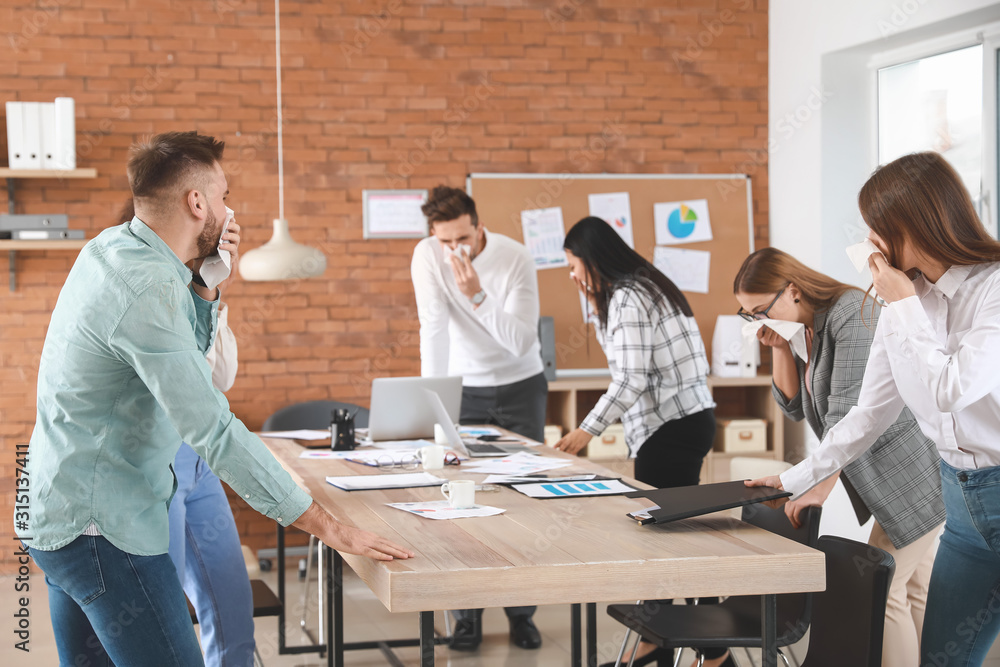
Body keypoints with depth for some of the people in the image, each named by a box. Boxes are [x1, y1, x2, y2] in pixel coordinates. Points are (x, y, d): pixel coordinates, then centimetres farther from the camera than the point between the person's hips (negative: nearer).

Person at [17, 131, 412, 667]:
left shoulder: (109, 248, 6)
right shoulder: (147, 287, -24)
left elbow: (190, 350, 19)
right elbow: (214, 431, -29)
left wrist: (204, 278, 3)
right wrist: (327, 527, -29)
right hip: (102, 527, -10)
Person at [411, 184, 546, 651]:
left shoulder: (515, 258, -19)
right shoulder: (428, 256, -15)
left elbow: (520, 342, -25)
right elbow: (434, 328, -21)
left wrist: (477, 295, -37)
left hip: (520, 387, -1)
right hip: (464, 388, 1)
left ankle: (521, 613, 10)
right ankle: (467, 616, 7)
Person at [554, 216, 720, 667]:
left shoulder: (627, 297, -15)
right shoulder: (642, 286, 17)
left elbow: (632, 379, -20)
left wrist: (587, 430, -16)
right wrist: (598, 307, 14)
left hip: (671, 426, -10)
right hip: (685, 420, 10)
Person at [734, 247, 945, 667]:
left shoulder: (850, 314, -19)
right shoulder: (806, 327, 9)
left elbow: (849, 412, -24)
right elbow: (795, 407, 12)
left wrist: (821, 487, -23)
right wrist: (779, 348, -2)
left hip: (915, 473, -10)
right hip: (884, 478, 10)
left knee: (881, 592, -9)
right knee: (915, 592, 12)